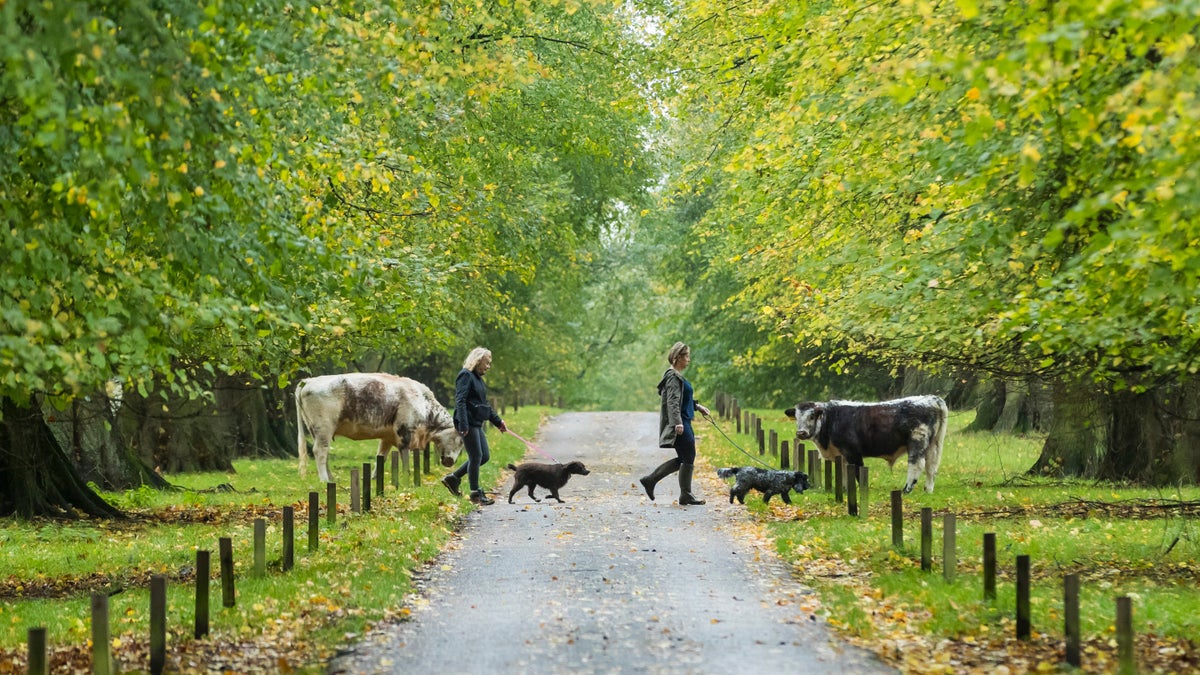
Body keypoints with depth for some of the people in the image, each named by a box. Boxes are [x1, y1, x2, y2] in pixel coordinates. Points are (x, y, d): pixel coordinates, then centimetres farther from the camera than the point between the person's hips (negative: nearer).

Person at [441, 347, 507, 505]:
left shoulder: (478, 378, 20)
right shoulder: (466, 376, -10)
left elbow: (485, 404, 28)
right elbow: (460, 401, -19)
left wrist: (498, 421, 25)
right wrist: (463, 425, -26)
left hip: (477, 424, 10)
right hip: (468, 424, -10)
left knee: (484, 456, 10)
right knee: (476, 456, -5)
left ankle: (453, 478, 18)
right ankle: (476, 493, 4)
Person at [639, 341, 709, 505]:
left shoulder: (678, 376, 17)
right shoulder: (673, 377, -15)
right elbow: (673, 402, -23)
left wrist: (697, 406, 28)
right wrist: (677, 423, -31)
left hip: (683, 422, 10)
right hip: (680, 425, -10)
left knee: (683, 458, 13)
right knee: (689, 458, -4)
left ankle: (650, 479, 15)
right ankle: (685, 495, 5)